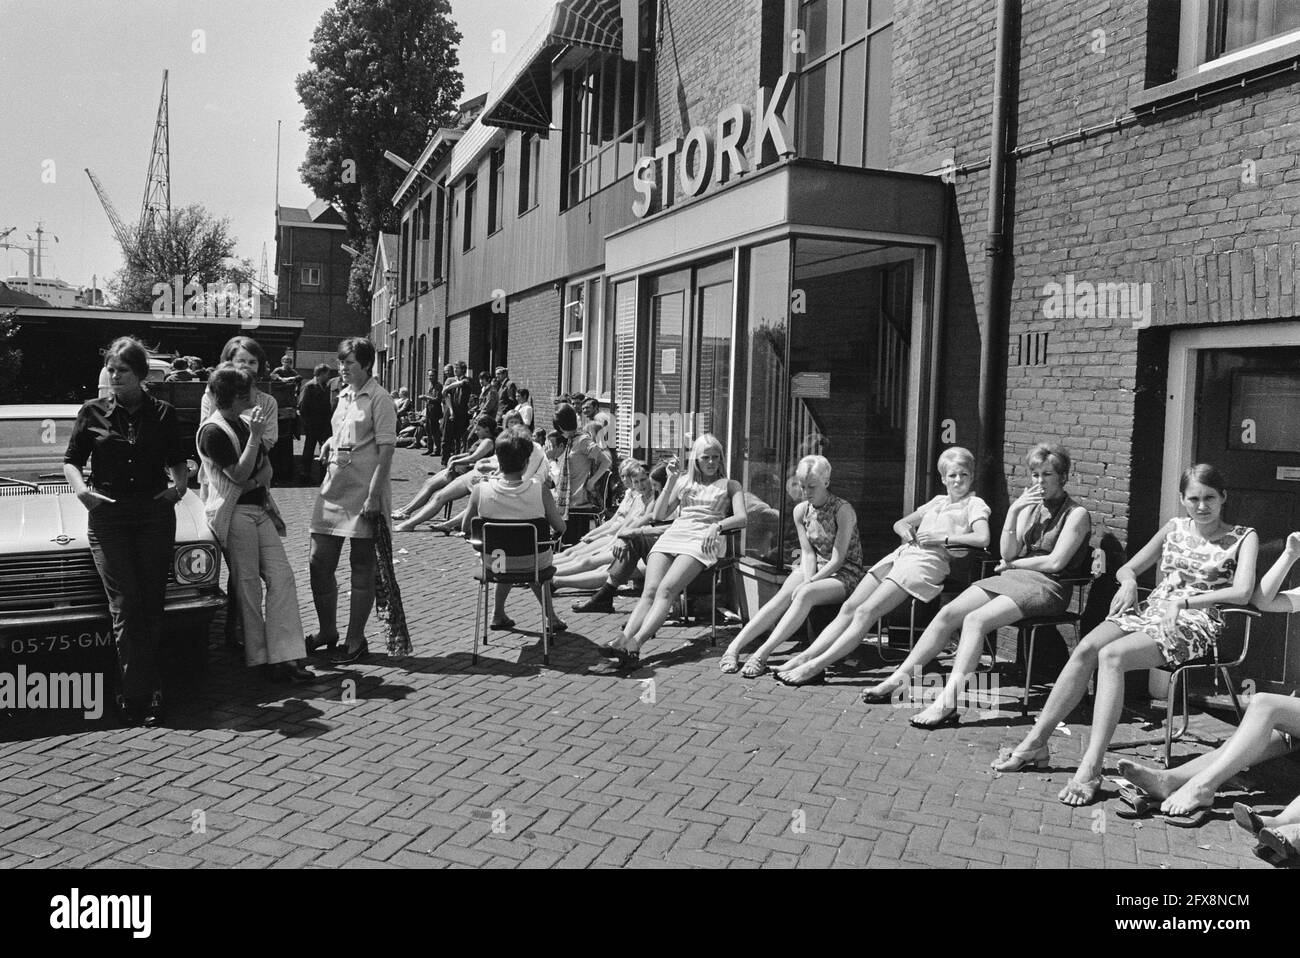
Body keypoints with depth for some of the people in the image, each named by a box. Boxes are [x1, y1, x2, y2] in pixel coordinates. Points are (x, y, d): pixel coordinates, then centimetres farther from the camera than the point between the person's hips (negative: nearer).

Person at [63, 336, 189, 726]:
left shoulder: (163, 413, 7)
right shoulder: (94, 412, 5)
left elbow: (178, 461, 17)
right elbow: (71, 460, 11)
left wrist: (179, 483, -4)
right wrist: (80, 489, -9)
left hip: (156, 516, 1)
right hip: (108, 516, -1)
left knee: (151, 606, 2)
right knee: (126, 606, -9)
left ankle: (139, 693, 15)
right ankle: (139, 696, -6)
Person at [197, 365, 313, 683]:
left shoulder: (242, 422, 17)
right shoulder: (213, 431, -11)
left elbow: (266, 469, 22)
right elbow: (239, 475, -17)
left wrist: (255, 482, 5)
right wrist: (255, 435, -21)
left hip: (259, 510, 8)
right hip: (235, 514, -8)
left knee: (282, 577, -2)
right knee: (247, 588, -2)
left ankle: (283, 657, -3)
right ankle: (259, 656, 8)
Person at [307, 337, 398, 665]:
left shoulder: (379, 399, -9)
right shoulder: (344, 395, 14)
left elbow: (386, 449, -15)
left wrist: (373, 494, -20)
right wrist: (330, 441, 8)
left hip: (363, 494, -8)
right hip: (333, 489, 8)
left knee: (362, 567, 2)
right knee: (319, 562, 9)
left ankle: (355, 640, 13)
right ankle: (327, 631, 26)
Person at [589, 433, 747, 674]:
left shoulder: (730, 485, 22)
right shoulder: (684, 481, 28)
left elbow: (741, 518, 5)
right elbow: (658, 515, 19)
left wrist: (717, 526, -14)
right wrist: (671, 481, 11)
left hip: (702, 541, -3)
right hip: (672, 536, 3)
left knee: (666, 589, -30)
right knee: (650, 590, -25)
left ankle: (633, 645, -48)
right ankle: (622, 651, -43)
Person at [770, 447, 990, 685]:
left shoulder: (975, 505, 7)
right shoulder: (937, 501, 27)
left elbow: (982, 538, -12)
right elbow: (899, 523, 32)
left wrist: (942, 537, -11)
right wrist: (906, 530, 8)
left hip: (928, 561, -7)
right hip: (902, 554, 7)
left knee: (866, 612, -21)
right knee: (849, 607, -8)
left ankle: (817, 665, -26)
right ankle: (805, 657, -14)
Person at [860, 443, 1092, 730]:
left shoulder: (1076, 513, -2)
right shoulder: (1030, 506, 17)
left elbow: (1056, 562, -12)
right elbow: (1007, 553, 6)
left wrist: (1013, 564, -2)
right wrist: (1013, 512, -4)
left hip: (1047, 587, -7)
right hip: (1012, 578, 7)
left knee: (975, 619, -30)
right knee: (948, 613, -13)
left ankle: (949, 701, -39)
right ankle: (899, 679, -13)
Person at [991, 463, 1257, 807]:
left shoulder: (1243, 537, 5)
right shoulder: (1175, 527, 18)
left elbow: (1242, 592, -12)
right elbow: (1126, 568, 21)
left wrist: (1183, 601, -16)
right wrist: (1129, 581, -2)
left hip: (1193, 622, -5)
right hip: (1150, 609, 5)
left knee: (1111, 656, -32)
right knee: (1086, 648, -24)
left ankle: (1091, 766, -37)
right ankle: (1035, 742, -22)